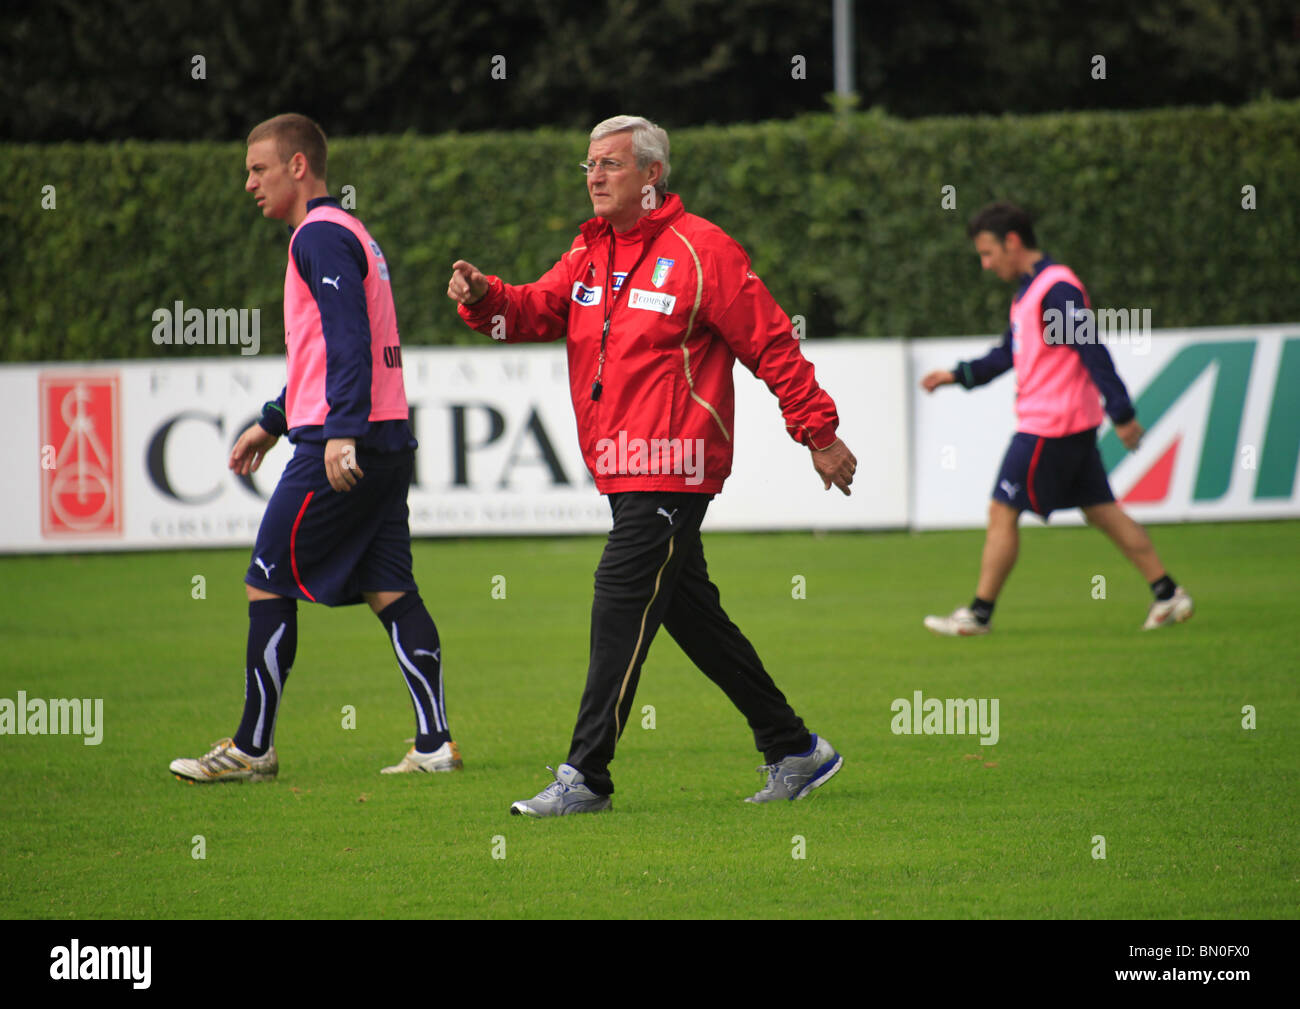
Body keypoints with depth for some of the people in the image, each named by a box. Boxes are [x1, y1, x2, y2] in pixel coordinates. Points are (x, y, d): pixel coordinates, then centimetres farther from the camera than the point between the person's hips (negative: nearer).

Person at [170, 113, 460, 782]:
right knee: (389, 590, 6)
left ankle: (253, 748, 3)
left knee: (267, 584, -2)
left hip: (337, 452, -10)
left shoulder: (320, 236, -9)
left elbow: (349, 338, -21)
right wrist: (273, 423, 33)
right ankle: (435, 745, 1)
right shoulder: (349, 235, 22)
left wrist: (340, 431, -28)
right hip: (387, 442, 10)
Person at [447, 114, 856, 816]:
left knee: (621, 606, -12)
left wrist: (819, 433, -6)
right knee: (693, 615, 14)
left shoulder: (699, 251, -8)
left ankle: (585, 777, -10)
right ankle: (793, 750, 24)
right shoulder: (590, 252, 15)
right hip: (622, 470, 9)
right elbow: (539, 311, 4)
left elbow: (771, 344, -6)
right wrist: (484, 297, -18)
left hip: (671, 471, -9)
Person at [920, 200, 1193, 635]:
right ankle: (1168, 595, 10)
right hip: (1073, 424, 10)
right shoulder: (1028, 291, 15)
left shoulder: (1057, 289, -16)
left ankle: (979, 614, 1)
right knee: (1102, 510, 10)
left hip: (1050, 427, -10)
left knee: (1003, 511, -4)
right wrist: (960, 375, 12)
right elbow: (1008, 354, 24)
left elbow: (1092, 351, -19)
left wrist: (1122, 414, -21)